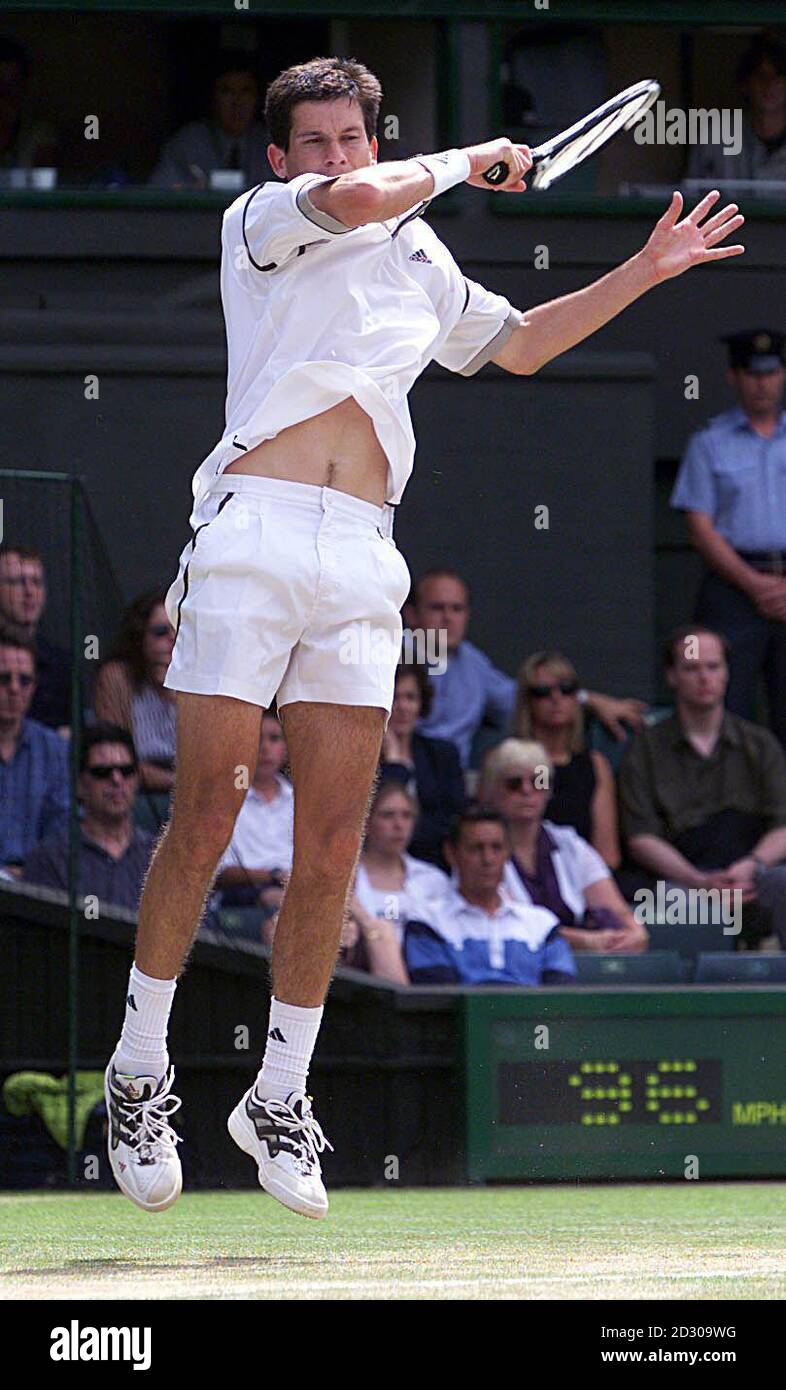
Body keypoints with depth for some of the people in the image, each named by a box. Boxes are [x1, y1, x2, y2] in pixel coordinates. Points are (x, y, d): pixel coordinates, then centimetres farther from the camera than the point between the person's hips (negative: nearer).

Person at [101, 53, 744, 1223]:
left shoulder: (420, 259, 24)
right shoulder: (258, 222, 7)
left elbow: (518, 344, 37)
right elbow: (353, 200, -14)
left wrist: (643, 273, 31)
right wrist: (467, 163, 2)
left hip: (362, 558, 5)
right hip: (253, 532, -5)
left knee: (332, 849, -1)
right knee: (205, 822, -8)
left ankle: (281, 1097, 9)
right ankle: (141, 1071, 5)